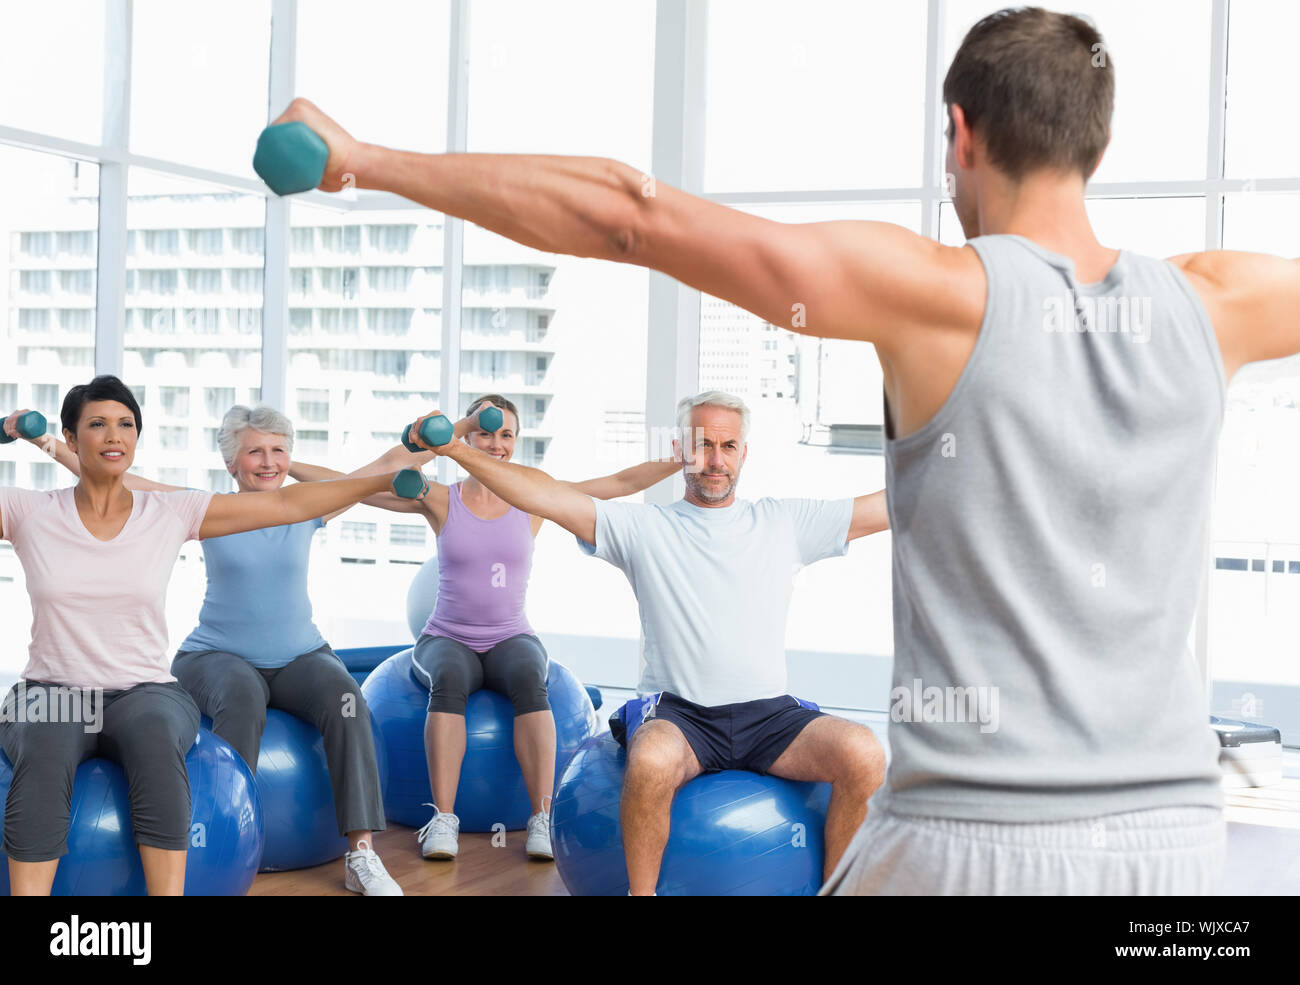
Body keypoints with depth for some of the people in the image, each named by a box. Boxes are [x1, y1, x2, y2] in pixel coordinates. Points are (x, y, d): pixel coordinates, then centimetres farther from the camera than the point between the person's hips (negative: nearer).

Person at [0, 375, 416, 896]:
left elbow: (287, 504, 0)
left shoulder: (171, 514, 3)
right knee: (45, 753, -36)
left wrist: (387, 480, -4)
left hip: (144, 693, 0)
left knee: (155, 737, -36)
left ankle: (169, 891, -35)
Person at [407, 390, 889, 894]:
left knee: (864, 755, -26)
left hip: (770, 714, 2)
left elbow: (890, 505, 11)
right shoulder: (645, 527, 7)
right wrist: (457, 450, -9)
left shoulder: (785, 522, 12)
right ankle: (641, 893, -13)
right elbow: (544, 496, 0)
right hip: (678, 714, -2)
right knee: (651, 761, -37)